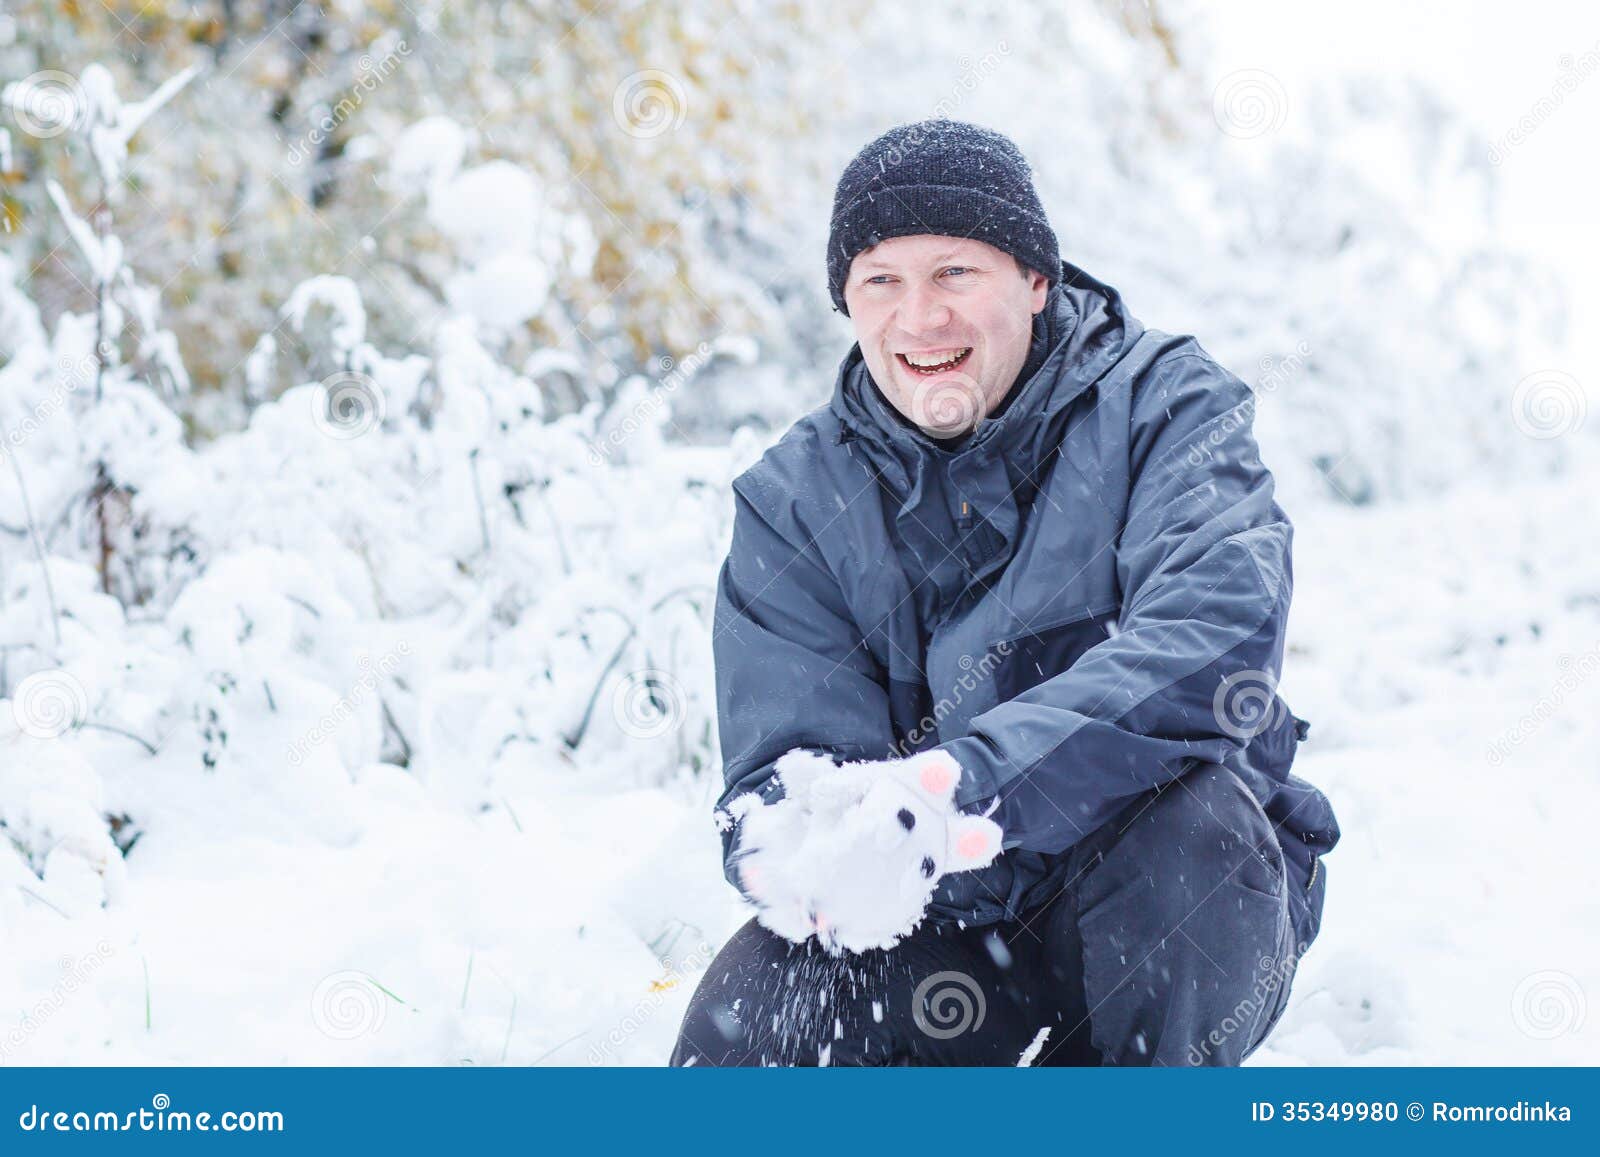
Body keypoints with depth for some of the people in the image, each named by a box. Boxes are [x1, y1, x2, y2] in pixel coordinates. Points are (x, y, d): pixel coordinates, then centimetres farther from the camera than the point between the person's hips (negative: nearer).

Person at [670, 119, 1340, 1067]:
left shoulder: (1161, 403, -8)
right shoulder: (797, 500, 1)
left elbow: (1220, 630, -27)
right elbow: (781, 767, -7)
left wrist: (965, 785, -40)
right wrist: (806, 849, -35)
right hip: (946, 932, 2)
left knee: (1190, 816, -34)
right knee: (740, 1032, -23)